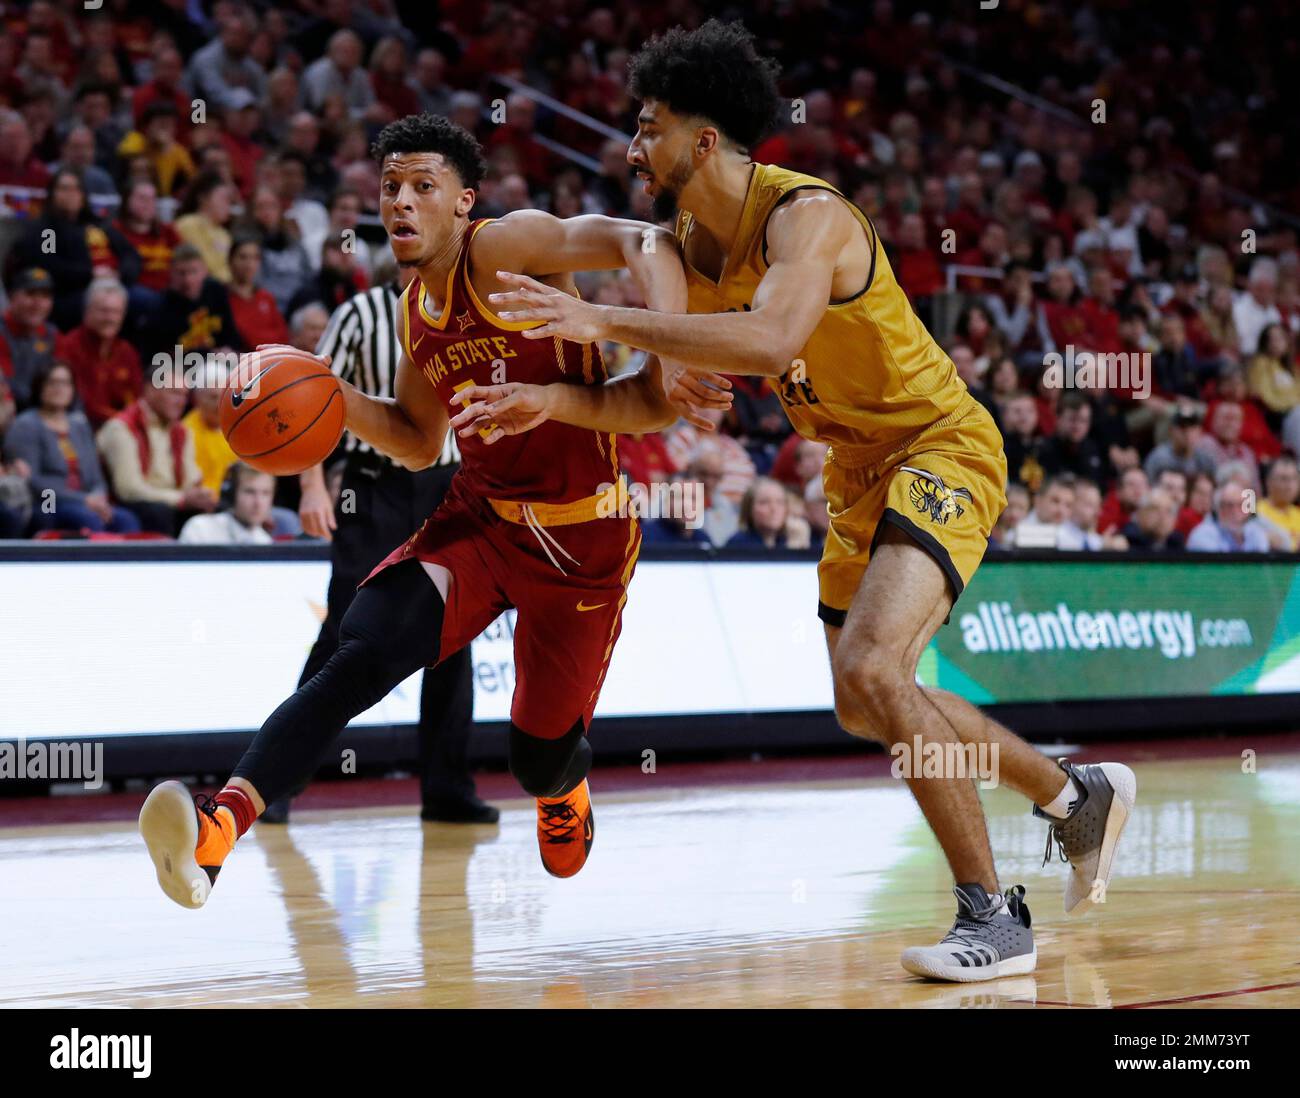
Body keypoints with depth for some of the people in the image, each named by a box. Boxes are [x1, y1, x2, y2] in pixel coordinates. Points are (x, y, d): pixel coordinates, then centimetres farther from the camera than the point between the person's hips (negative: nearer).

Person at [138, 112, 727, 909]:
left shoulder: (505, 247, -16)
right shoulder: (415, 314, 6)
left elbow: (642, 243, -29)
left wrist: (667, 362, -43)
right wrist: (339, 402, 0)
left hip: (581, 536, -5)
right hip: (478, 518, 5)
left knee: (539, 758, 7)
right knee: (363, 656, -23)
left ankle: (565, 785, 46)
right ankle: (225, 819, -36)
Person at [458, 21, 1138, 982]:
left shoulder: (806, 216, -25)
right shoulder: (694, 244, 2)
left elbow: (770, 340, -44)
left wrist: (604, 319, -43)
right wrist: (552, 402, -4)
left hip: (942, 448, -10)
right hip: (863, 469, 10)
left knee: (869, 667, -27)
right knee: (867, 708, 16)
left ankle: (994, 919, -18)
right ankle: (1078, 795, 36)